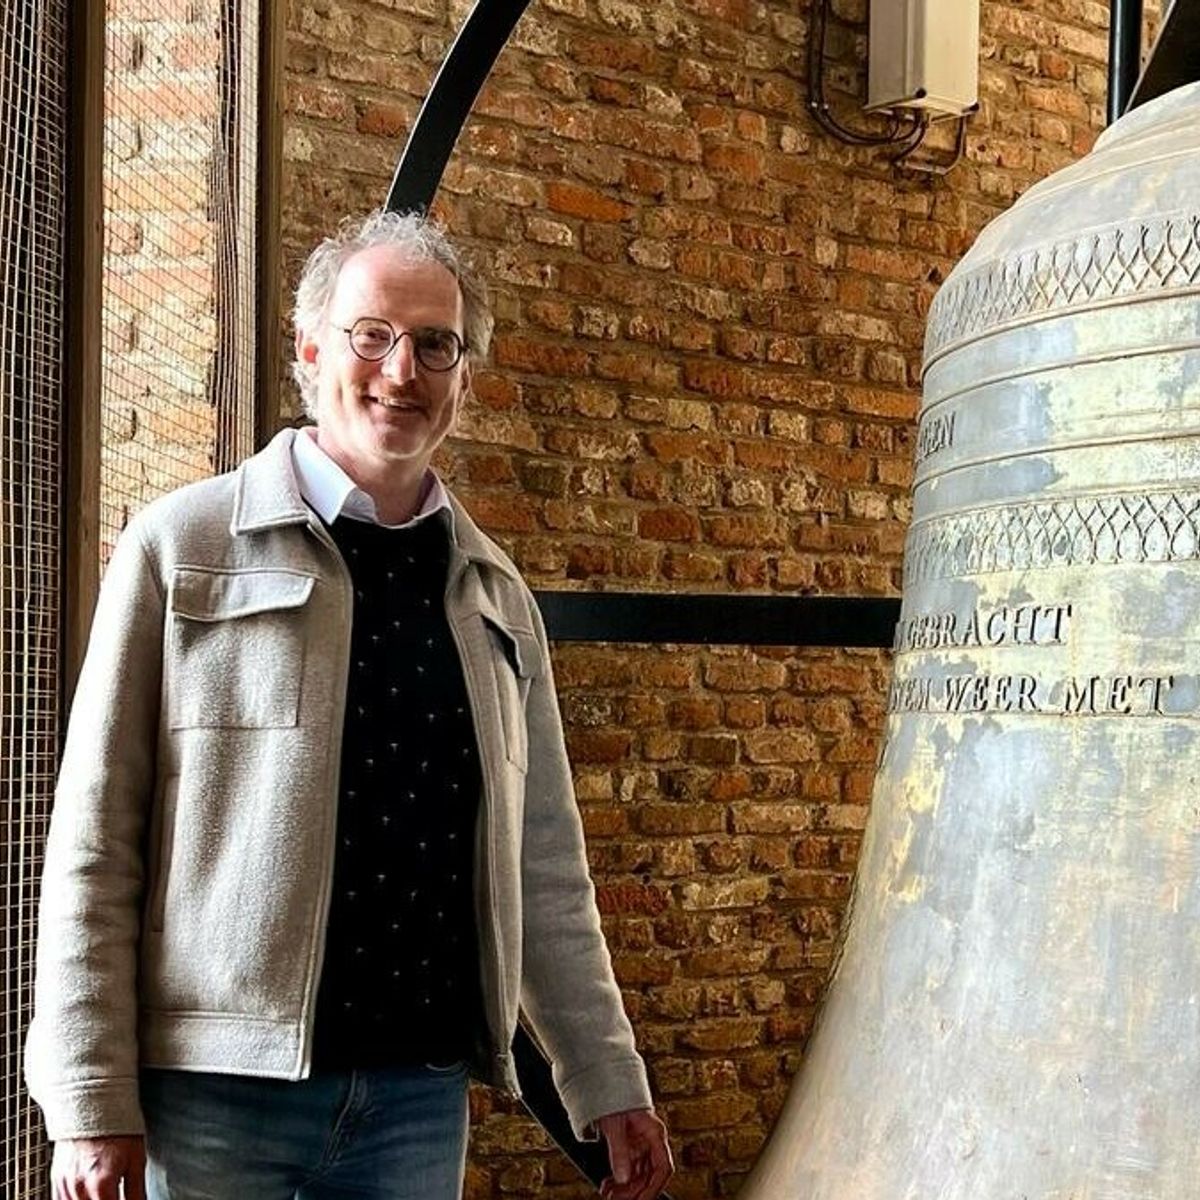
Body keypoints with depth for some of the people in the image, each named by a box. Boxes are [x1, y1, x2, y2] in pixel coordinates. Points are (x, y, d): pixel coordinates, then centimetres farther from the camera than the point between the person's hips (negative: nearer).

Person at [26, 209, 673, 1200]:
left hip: (422, 1095, 4)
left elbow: (542, 866, 14)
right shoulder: (181, 545, -1)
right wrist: (92, 1103, -9)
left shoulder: (495, 595, 11)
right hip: (214, 1088, -3)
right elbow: (94, 841, -5)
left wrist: (609, 1085, 12)